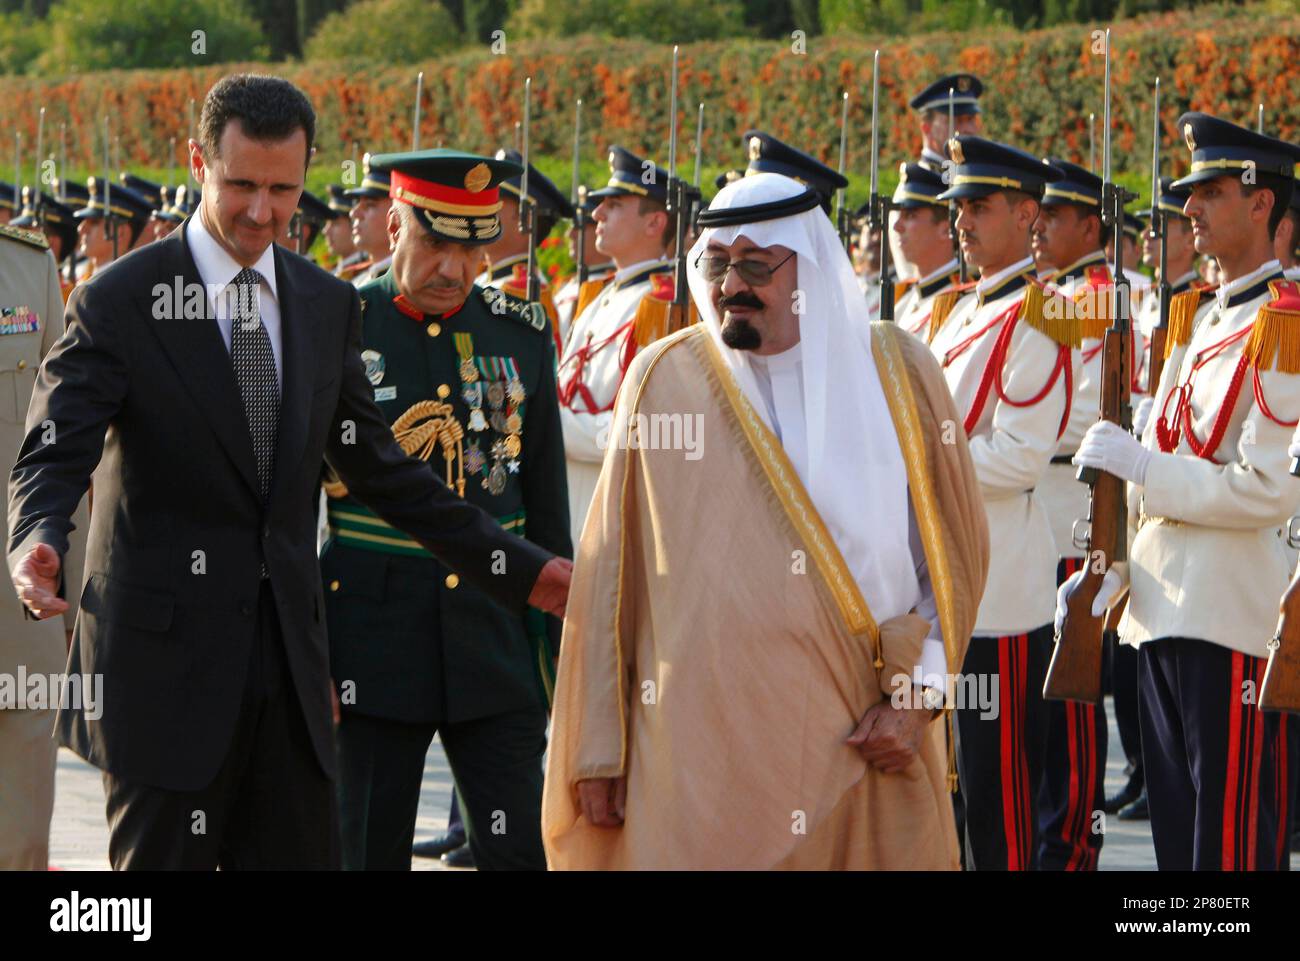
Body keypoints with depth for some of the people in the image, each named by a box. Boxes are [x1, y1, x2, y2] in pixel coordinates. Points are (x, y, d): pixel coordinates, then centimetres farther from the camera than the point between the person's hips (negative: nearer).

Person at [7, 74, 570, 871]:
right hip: (166, 655, -5)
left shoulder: (329, 306, 10)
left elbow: (378, 466, 16)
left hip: (288, 651, 5)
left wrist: (517, 568, 11)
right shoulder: (118, 304, -6)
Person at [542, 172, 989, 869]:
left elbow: (953, 551, 10)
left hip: (866, 750, 1)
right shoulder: (663, 379, 5)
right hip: (702, 750, -1)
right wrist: (600, 751, 3)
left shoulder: (895, 373, 6)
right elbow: (610, 576, 5)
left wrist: (915, 695, -2)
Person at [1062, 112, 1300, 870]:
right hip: (1165, 605, 9)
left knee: (1233, 843, -4)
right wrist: (1112, 567, 12)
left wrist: (1142, 465, -16)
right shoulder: (1196, 317, 15)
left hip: (1236, 616, -9)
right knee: (1177, 831, 14)